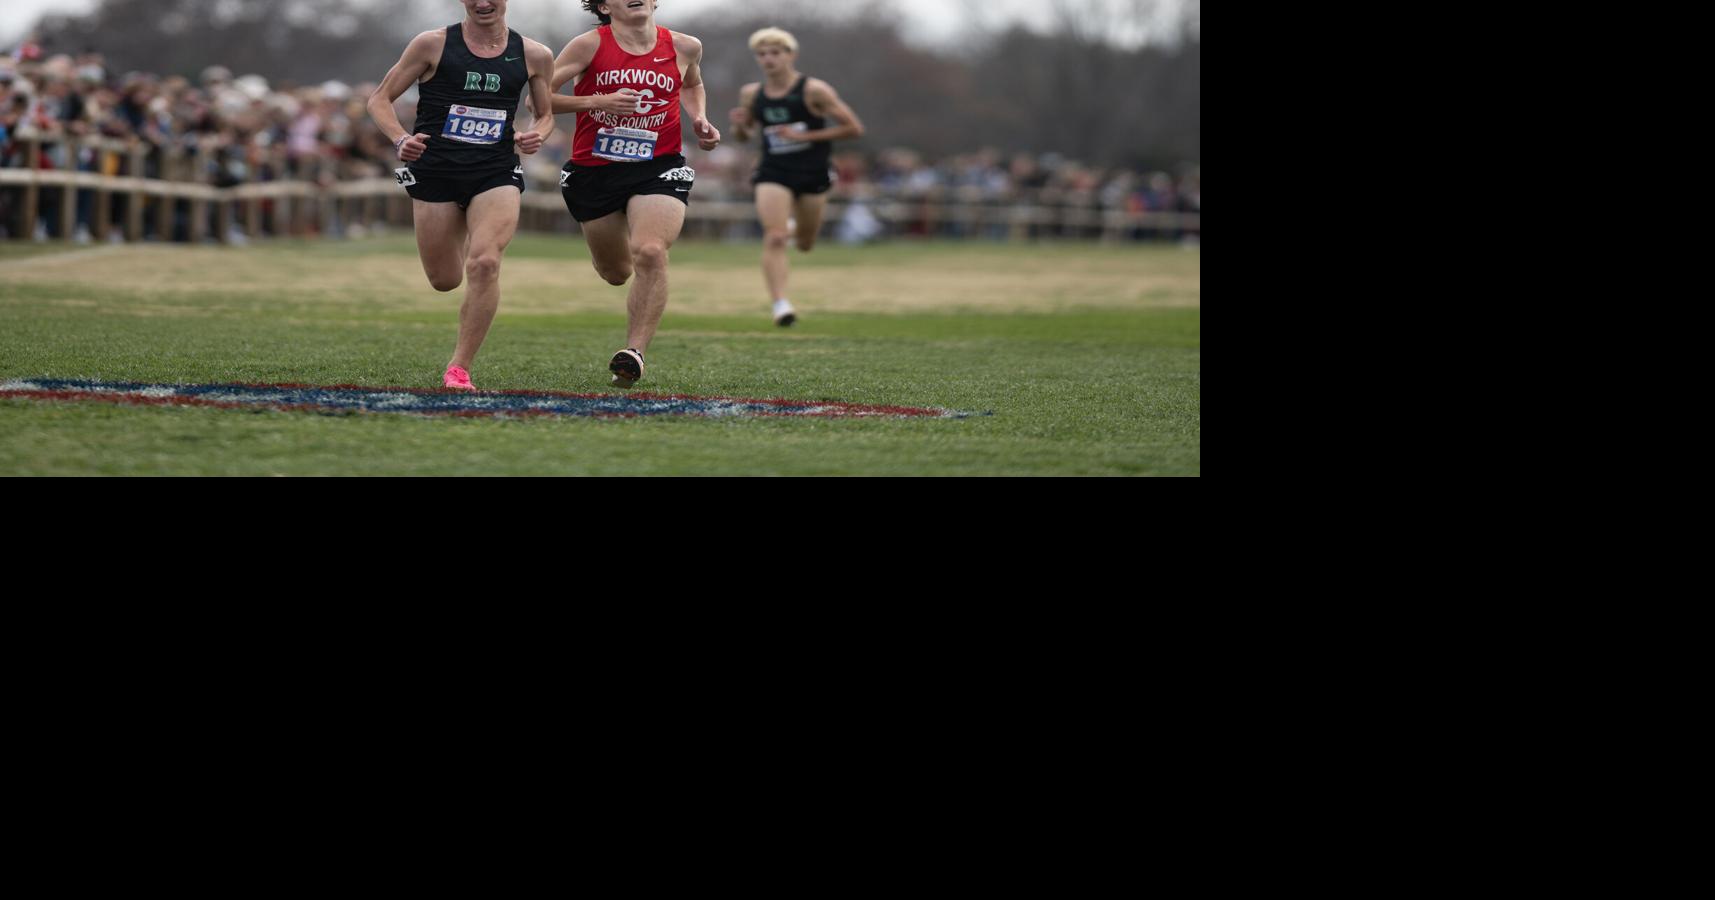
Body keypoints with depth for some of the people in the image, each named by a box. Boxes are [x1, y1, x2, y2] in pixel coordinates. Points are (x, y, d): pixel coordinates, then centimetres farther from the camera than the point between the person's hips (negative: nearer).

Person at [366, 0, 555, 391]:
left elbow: (546, 114, 18)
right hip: (435, 170, 0)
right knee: (444, 280, 6)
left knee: (484, 263, -23)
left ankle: (460, 368, -11)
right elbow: (380, 99, 2)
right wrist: (400, 140, -17)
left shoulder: (534, 56, 3)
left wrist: (536, 135, -6)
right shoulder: (433, 44, -3)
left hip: (496, 173, 0)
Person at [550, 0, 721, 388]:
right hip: (593, 170, 0)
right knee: (616, 272, 14)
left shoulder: (684, 47, 3)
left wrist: (699, 119, 7)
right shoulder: (590, 45, -7)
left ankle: (635, 352, -22)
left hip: (659, 169, 0)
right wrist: (596, 102, -19)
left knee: (649, 253, -26)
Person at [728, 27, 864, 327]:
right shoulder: (751, 94, 1)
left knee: (805, 245, 14)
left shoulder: (814, 91, -12)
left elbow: (854, 128, -11)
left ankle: (793, 218, 50)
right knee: (774, 238, -20)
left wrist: (805, 135, -18)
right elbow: (742, 136, 16)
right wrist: (739, 125, -10)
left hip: (812, 176, -1)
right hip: (773, 175, 1)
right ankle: (780, 304, -23)